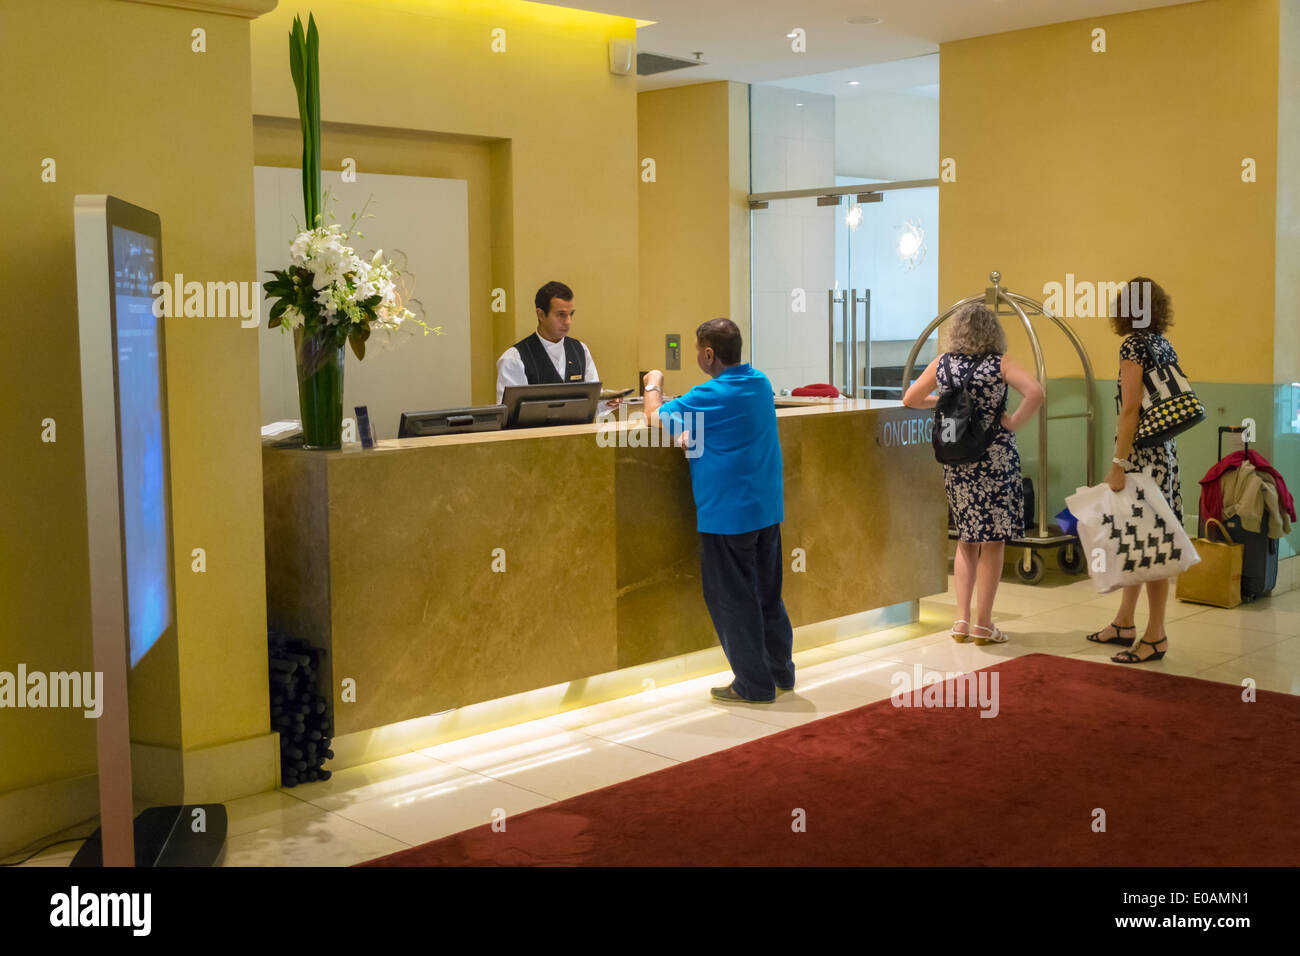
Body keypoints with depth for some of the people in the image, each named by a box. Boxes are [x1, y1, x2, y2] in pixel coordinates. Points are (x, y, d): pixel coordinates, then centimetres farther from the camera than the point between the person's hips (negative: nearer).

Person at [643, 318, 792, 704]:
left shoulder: (709, 396, -18)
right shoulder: (760, 383, 6)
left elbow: (656, 418, -6)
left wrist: (654, 386, 11)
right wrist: (696, 436, 13)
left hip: (728, 513, -8)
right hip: (767, 508, 8)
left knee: (733, 599, 3)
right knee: (767, 592, 17)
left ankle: (754, 685, 9)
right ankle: (780, 672, 27)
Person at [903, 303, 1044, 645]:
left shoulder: (942, 363, 1)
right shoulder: (1000, 364, -9)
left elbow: (910, 400, 10)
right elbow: (1035, 392, -24)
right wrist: (1014, 422, -12)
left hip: (955, 461, 4)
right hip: (995, 459, -4)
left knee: (966, 539, 17)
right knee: (993, 540, 5)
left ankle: (961, 620, 14)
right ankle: (983, 625, 8)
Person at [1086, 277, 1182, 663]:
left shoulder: (1133, 346, -12)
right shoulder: (1166, 347, 13)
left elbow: (1130, 409, -18)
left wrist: (1118, 464, -18)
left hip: (1142, 452, -9)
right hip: (1165, 449, 9)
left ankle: (1156, 636, 3)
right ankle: (1124, 624, 25)